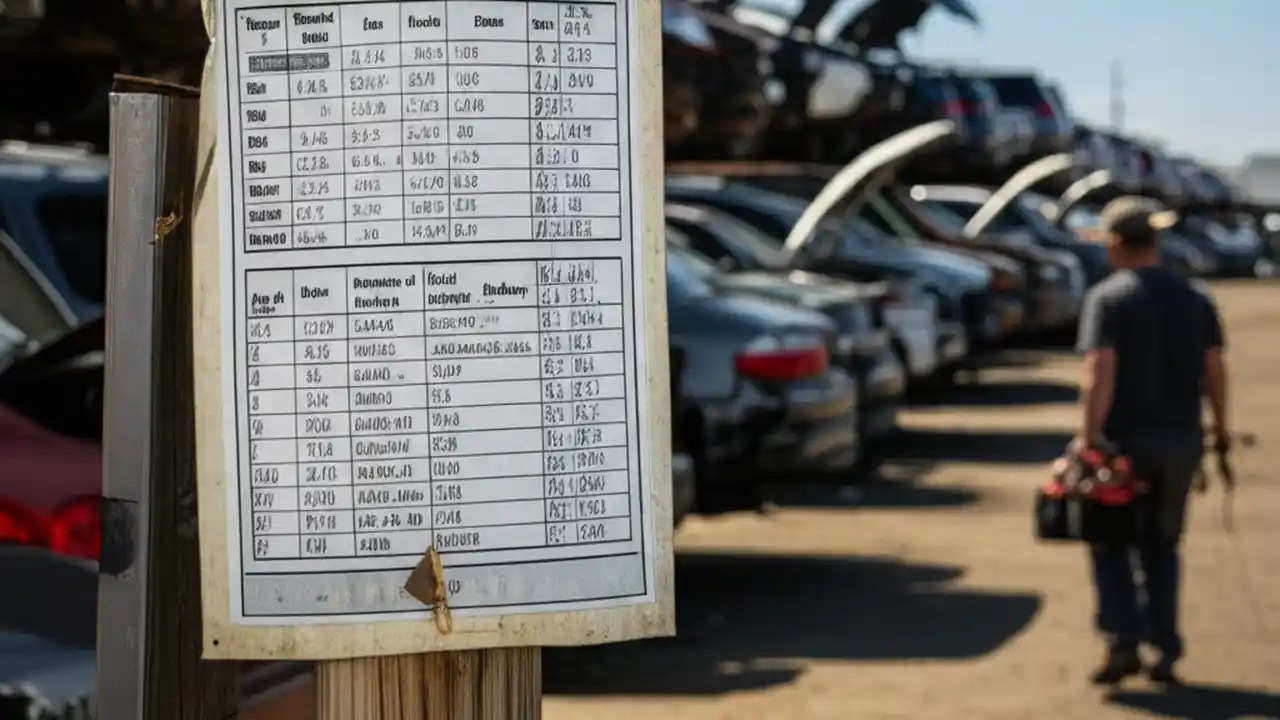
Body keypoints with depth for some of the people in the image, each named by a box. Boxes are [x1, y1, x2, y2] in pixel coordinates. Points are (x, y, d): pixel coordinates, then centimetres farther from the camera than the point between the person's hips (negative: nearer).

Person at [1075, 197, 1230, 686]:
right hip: (1182, 440, 4)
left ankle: (1123, 641, -4)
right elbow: (1214, 369, 4)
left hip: (1126, 439, -4)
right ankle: (1165, 652, 12)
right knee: (1161, 545, 16)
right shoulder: (1195, 299, 6)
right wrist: (1220, 427, 14)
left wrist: (1089, 435, -18)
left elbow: (1100, 372, -17)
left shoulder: (1107, 298, -8)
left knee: (1111, 543, 9)